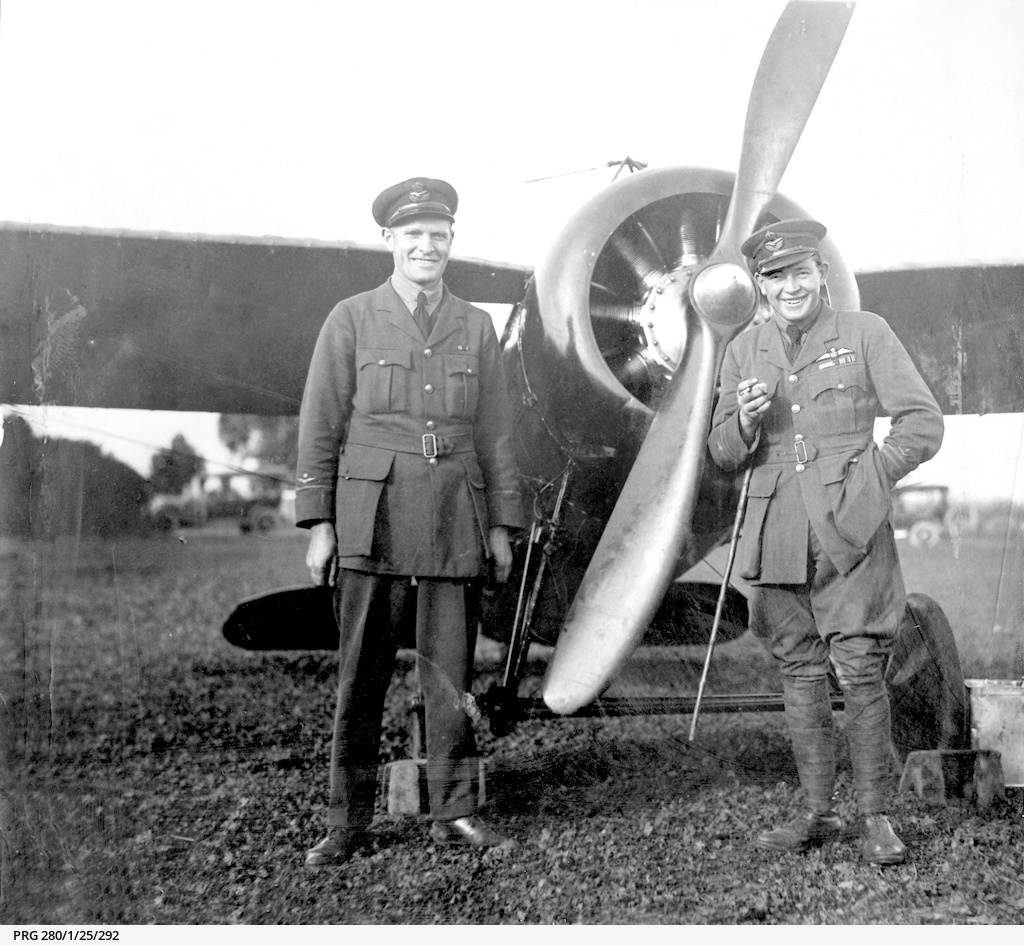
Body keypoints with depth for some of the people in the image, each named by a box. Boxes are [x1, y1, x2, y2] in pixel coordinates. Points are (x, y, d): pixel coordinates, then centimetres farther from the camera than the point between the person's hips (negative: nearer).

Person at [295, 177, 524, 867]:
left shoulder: (476, 327, 12)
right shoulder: (351, 320, 5)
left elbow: (496, 434, 12)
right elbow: (320, 428, 3)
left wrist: (501, 525, 7)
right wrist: (319, 524, -3)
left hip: (455, 525, 2)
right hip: (372, 520, -2)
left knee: (451, 673, 5)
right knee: (361, 676, 2)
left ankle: (456, 813, 15)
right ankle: (348, 823, 12)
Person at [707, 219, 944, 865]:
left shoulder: (865, 333, 0)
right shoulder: (744, 351, 11)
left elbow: (924, 424, -1)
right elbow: (723, 455, 12)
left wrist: (864, 484, -6)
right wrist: (746, 420, -9)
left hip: (849, 533, -4)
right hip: (776, 538, 4)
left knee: (861, 673, -4)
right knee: (800, 675, 9)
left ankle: (876, 816, 9)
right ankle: (819, 813, 20)